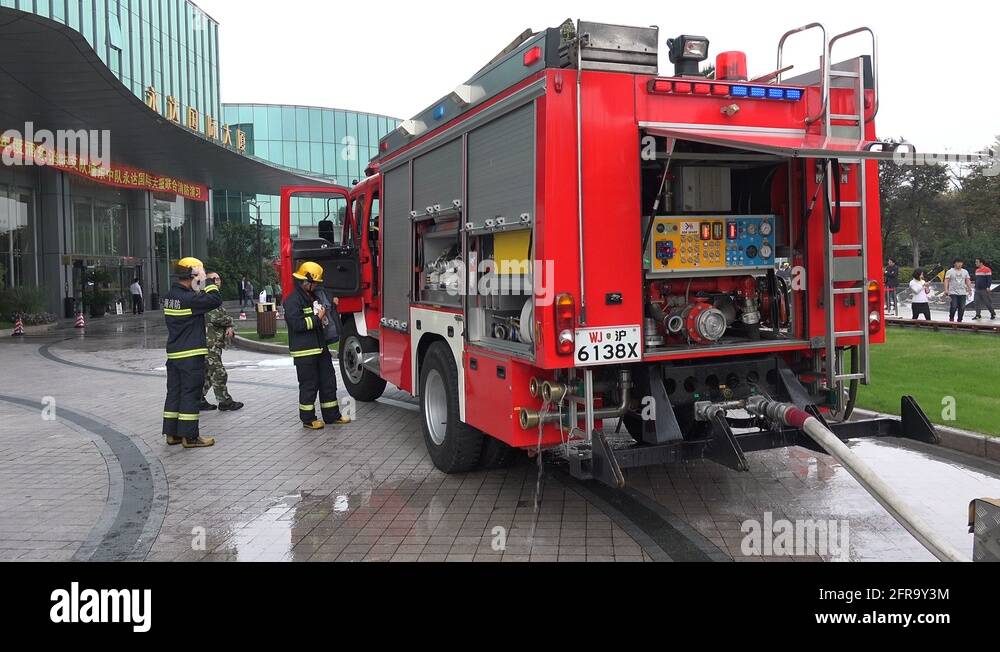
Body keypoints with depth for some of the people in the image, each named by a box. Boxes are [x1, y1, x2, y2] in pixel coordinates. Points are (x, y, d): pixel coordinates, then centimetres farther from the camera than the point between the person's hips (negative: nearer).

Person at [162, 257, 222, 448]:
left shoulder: (170, 296, 9)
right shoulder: (188, 298, -18)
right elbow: (215, 301, -21)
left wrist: (206, 286, 4)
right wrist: (209, 283, -10)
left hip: (173, 353, 9)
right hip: (191, 355, -9)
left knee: (174, 392, 13)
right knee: (191, 394, -2)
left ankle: (172, 433, 20)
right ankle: (189, 436, 3)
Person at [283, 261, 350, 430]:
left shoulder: (312, 296, 16)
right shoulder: (293, 300, -13)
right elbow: (297, 324, -23)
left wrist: (323, 313, 13)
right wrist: (317, 318, -16)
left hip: (320, 348, 9)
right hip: (304, 351, -9)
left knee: (328, 382, 11)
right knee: (309, 385, -1)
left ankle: (332, 415, 20)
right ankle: (308, 419, 11)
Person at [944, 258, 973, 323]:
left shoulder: (965, 272, 13)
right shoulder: (950, 271, 0)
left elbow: (968, 281, 15)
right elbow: (946, 281, -5)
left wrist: (970, 289, 7)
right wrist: (946, 289, -16)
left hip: (963, 293, 4)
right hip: (953, 293, -4)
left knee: (962, 308, 1)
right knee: (954, 307, -14)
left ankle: (960, 320, 12)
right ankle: (951, 319, 6)